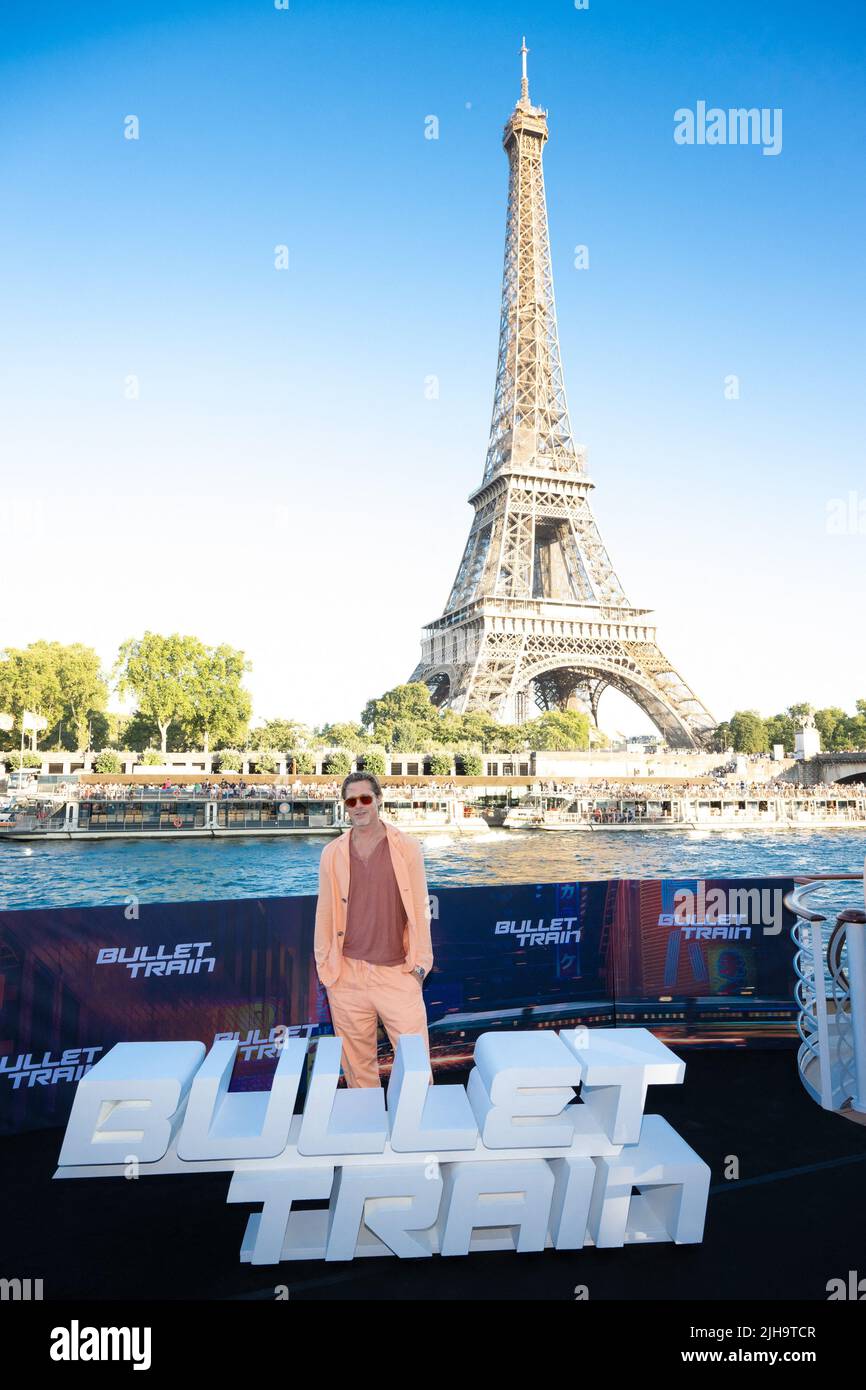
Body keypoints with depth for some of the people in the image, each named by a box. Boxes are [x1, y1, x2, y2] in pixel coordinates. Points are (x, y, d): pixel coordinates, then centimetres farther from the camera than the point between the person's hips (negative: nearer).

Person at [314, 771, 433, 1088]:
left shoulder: (407, 848, -1)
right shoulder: (333, 853, 4)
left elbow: (420, 909, 1)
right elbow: (324, 912, 7)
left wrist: (419, 964, -1)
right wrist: (325, 965, 6)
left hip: (398, 972, -1)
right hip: (347, 975, 2)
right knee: (356, 1061, 11)